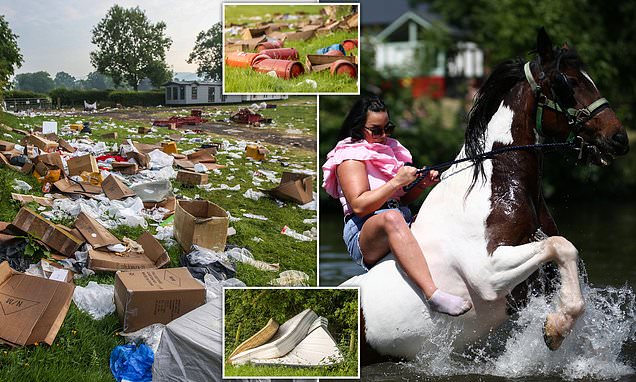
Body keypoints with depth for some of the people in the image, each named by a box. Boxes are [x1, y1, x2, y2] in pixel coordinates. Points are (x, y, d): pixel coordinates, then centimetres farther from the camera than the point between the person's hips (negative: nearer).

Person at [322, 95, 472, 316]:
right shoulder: (350, 157, -1)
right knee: (392, 218, -41)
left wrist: (422, 185, 7)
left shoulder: (389, 149, 23)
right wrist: (396, 181, -17)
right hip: (363, 232, -8)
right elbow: (359, 205, -14)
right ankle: (433, 295, -57)